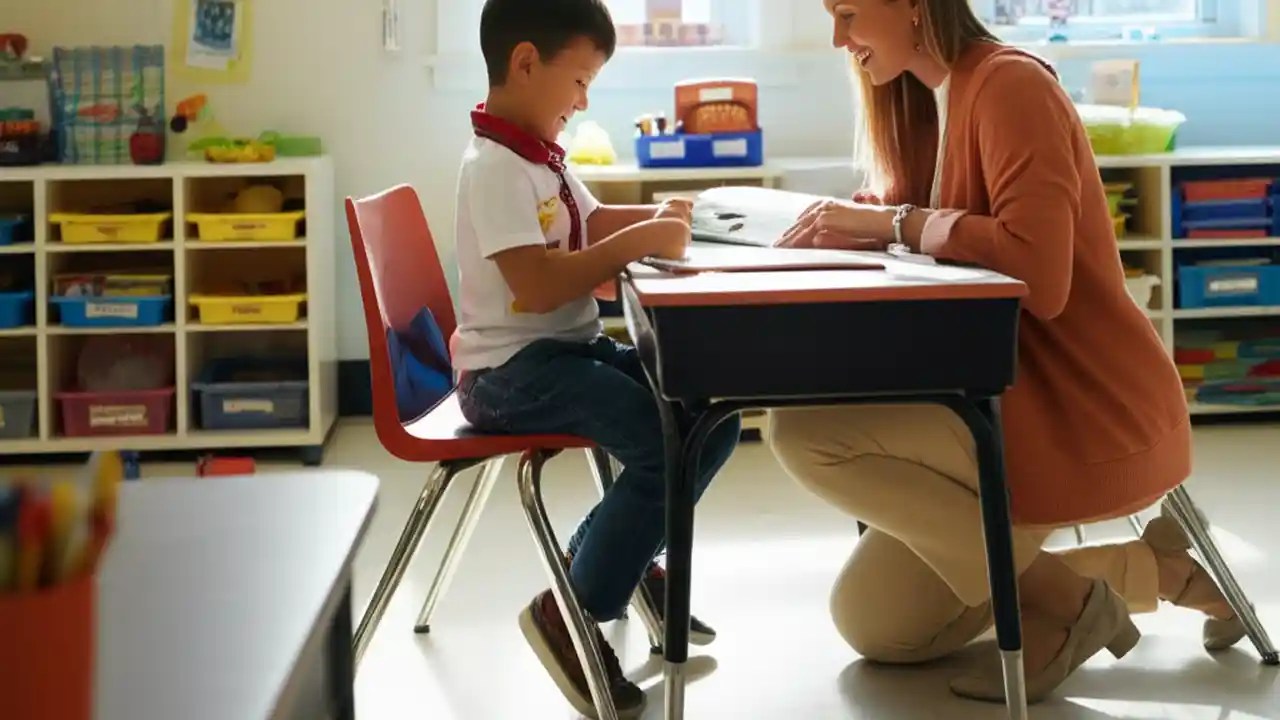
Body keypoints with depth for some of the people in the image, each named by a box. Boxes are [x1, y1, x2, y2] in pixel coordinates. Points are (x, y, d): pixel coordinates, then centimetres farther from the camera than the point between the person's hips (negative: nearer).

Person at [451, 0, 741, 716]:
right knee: (666, 440, -26)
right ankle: (573, 612, -12)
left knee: (713, 413, 3)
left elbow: (591, 222, 30)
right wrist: (638, 243, -22)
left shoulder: (543, 155, 12)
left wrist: (652, 218, 9)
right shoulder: (495, 167, -18)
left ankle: (620, 553, 20)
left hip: (568, 349, 10)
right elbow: (535, 285, -28)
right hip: (513, 368, -10)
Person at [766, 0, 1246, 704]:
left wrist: (897, 222, -18)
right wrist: (856, 222, -6)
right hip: (1011, 398, 10)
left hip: (1082, 409, -10)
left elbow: (1039, 274, -27)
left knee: (805, 430, -23)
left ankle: (1062, 597, -11)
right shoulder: (933, 99, 13)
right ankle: (1150, 570, 18)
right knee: (873, 625, 11)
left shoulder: (1009, 84, -17)